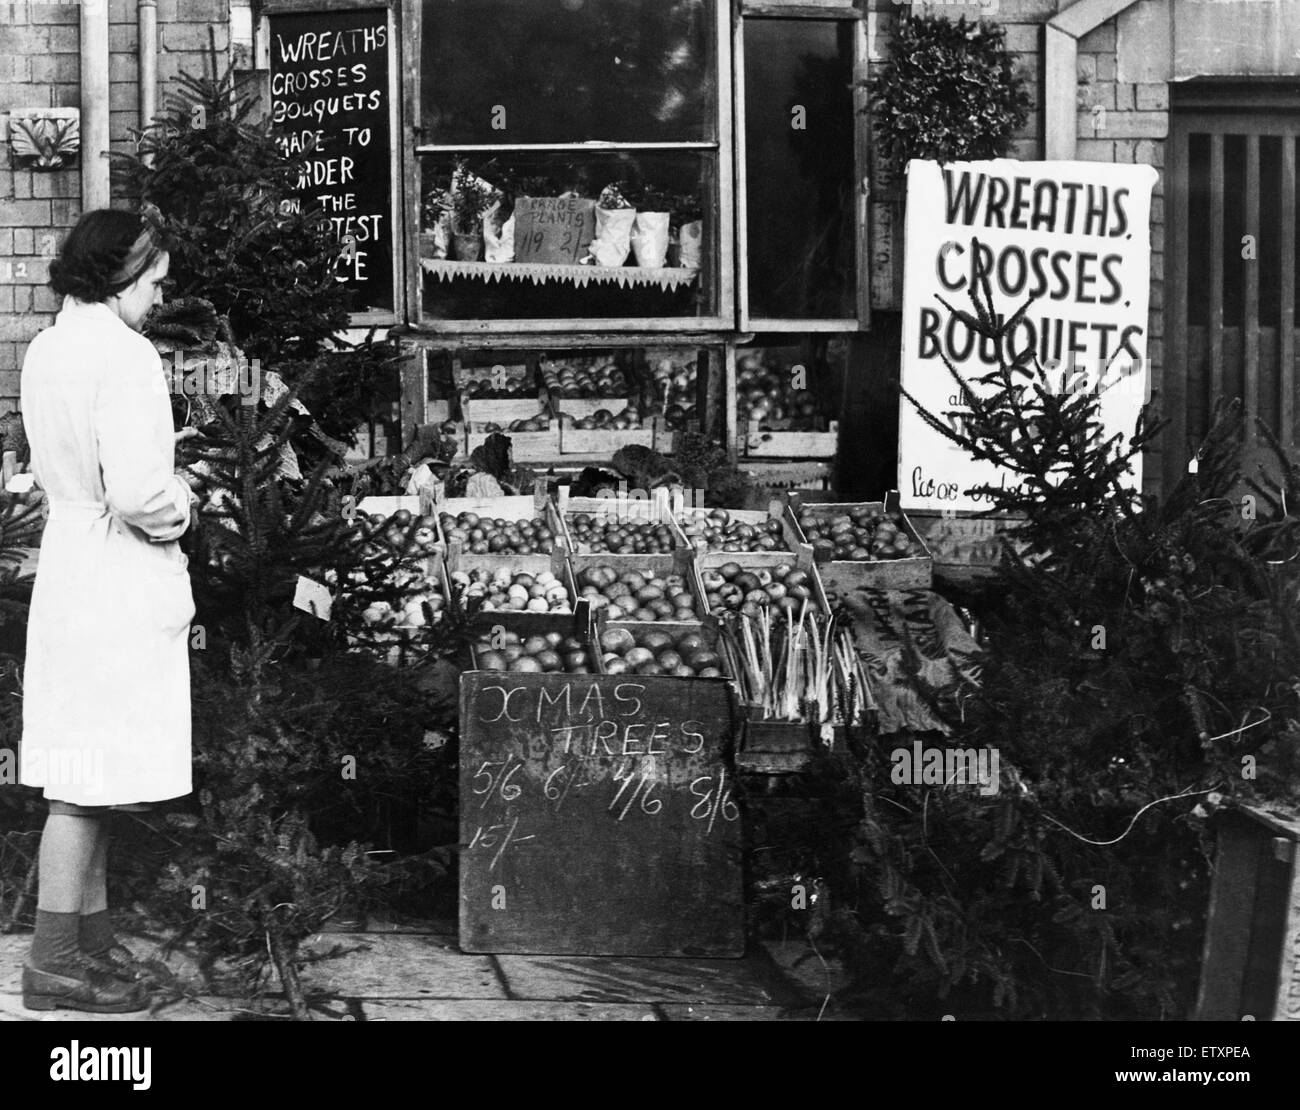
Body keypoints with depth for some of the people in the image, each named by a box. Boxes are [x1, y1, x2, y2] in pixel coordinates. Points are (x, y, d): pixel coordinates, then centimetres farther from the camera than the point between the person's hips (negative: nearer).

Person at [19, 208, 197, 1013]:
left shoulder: (49, 350, 10)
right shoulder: (123, 355, -18)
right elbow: (138, 494, -24)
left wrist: (166, 490, 11)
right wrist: (179, 506, -2)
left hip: (73, 564, 9)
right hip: (118, 579, -9)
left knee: (88, 776, 16)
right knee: (89, 778, -3)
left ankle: (89, 933, 25)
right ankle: (55, 963, 2)